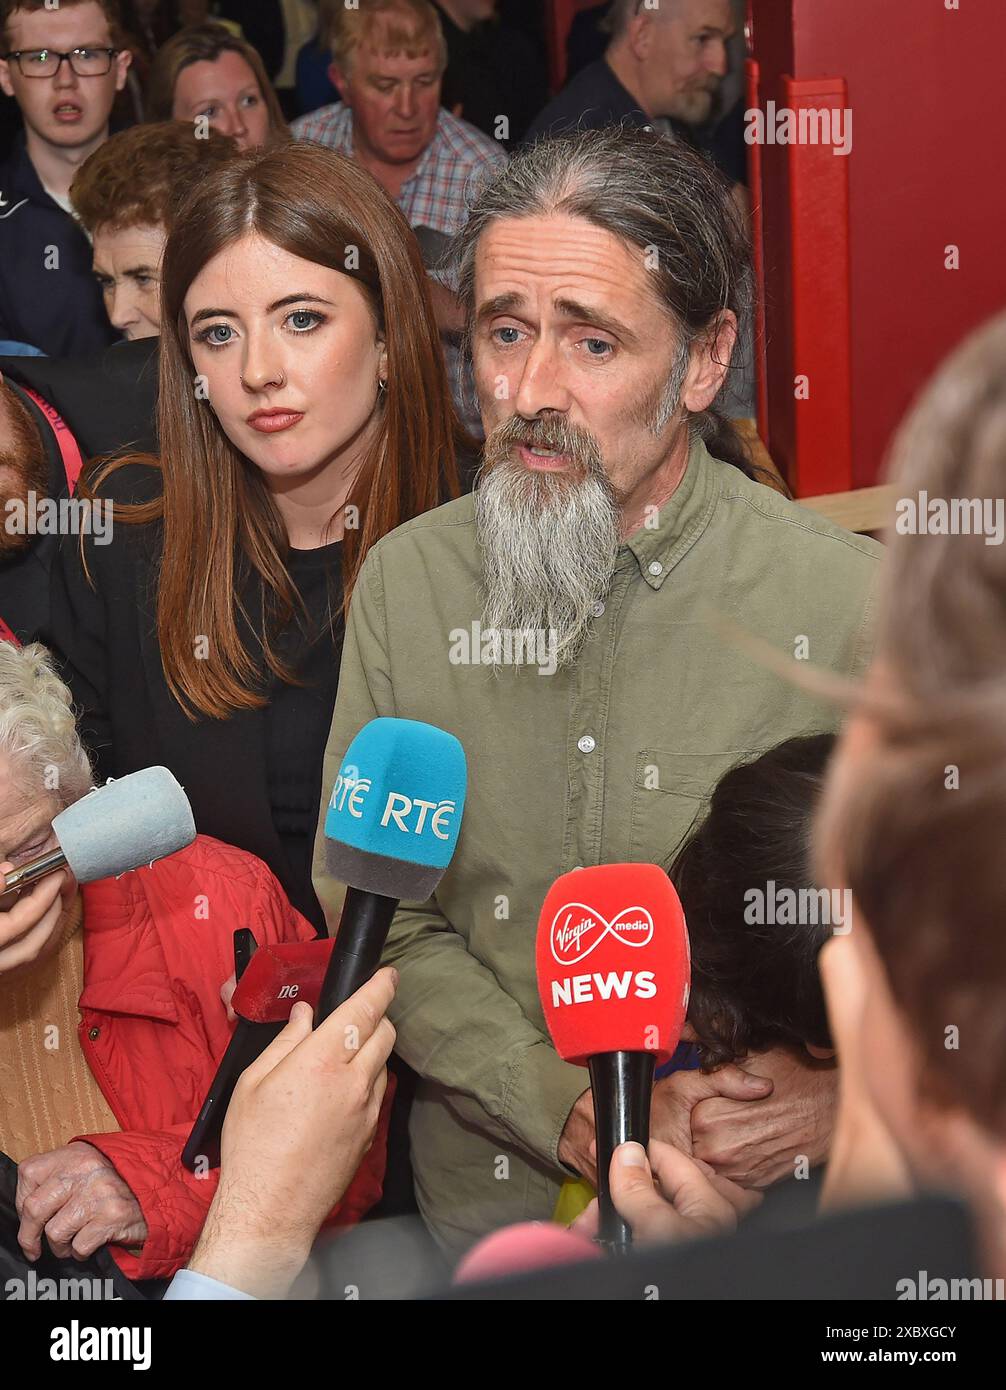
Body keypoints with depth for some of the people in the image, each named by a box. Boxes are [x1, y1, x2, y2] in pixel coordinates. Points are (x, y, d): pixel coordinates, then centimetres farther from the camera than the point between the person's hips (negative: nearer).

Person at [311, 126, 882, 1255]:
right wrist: (573, 1112, -12)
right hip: (485, 1196, 4)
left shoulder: (852, 603, -10)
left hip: (767, 1206, -4)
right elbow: (375, 913, 0)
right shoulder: (405, 582, 0)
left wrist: (845, 1088, -19)